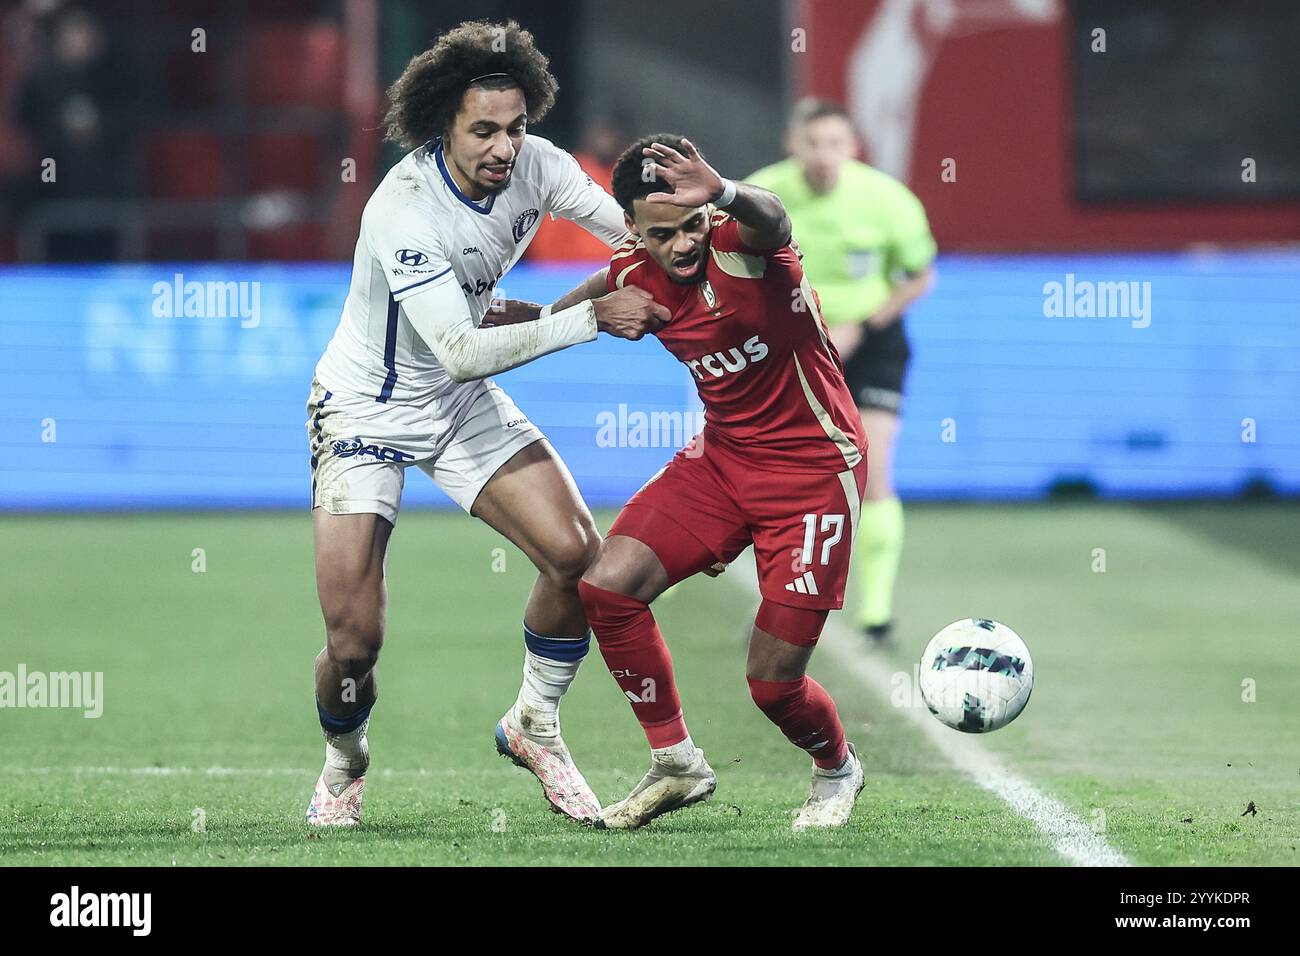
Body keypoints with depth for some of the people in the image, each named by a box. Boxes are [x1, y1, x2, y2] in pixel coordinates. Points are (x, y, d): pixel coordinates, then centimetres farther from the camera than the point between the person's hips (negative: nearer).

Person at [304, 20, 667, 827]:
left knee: (578, 554, -11)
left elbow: (635, 231, 0)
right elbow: (461, 352, -36)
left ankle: (535, 727, 14)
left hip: (464, 403, 6)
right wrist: (592, 317, -37)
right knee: (355, 638, -11)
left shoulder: (535, 166, -13)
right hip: (366, 412, -6)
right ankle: (345, 761, 23)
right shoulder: (403, 209, -32)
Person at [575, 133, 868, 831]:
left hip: (816, 467, -6)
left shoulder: (740, 244, -23)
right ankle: (677, 764, 5)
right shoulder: (634, 279, -4)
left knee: (772, 680, -6)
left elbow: (772, 222, -50)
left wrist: (724, 193, -71)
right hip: (722, 455, 6)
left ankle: (837, 771, 30)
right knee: (607, 584, -13)